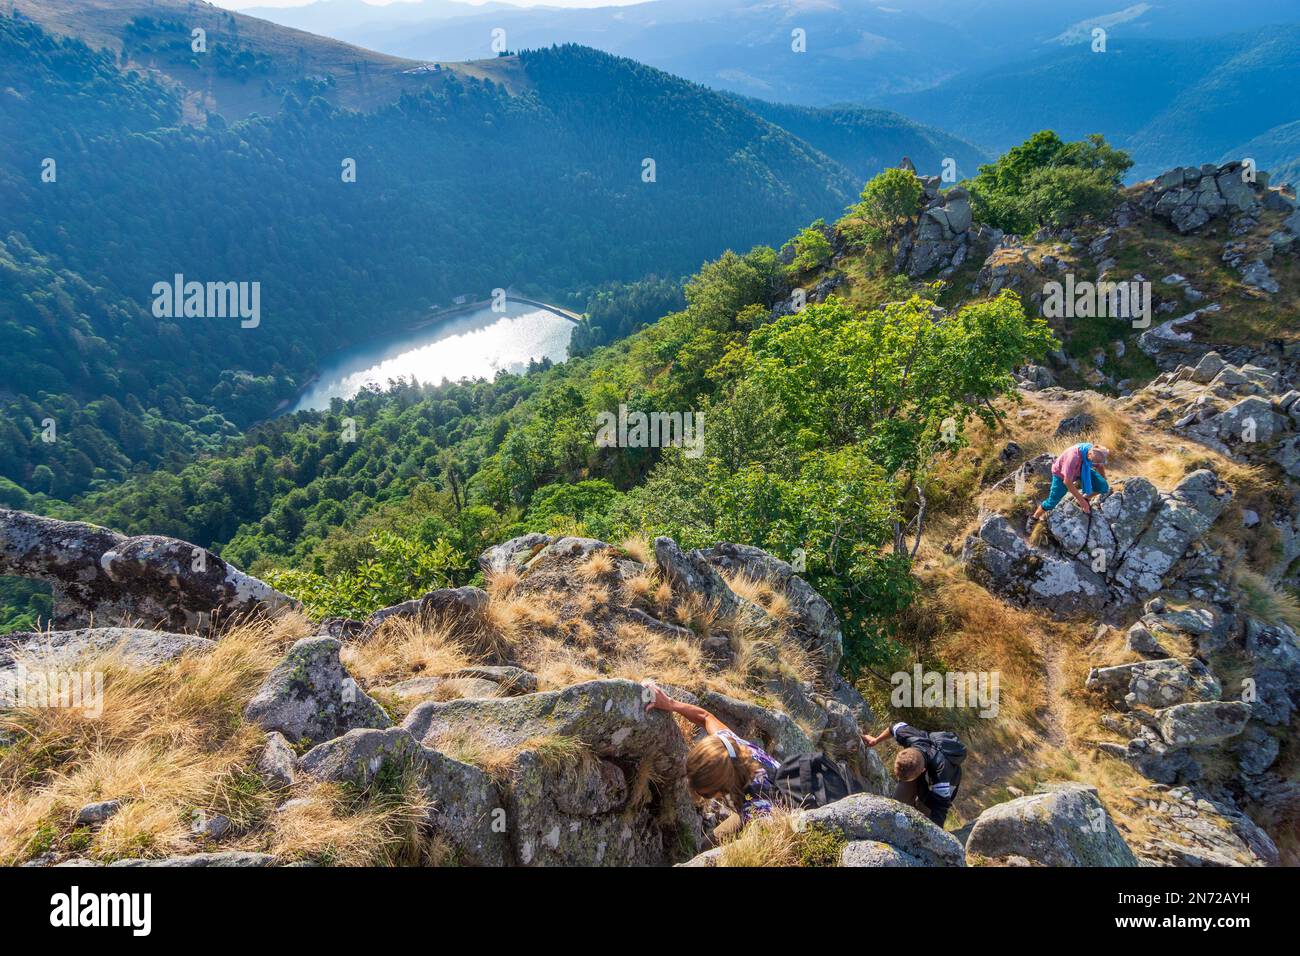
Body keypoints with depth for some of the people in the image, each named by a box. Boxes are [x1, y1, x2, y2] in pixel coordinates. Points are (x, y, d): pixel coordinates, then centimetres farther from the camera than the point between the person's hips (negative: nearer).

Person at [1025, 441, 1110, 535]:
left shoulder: (1096, 453, -25)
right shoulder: (1074, 457, -44)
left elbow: (1100, 466, 1)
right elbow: (1067, 482, -36)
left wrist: (1104, 482, 17)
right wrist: (1081, 500, -30)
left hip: (1082, 471, 5)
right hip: (1062, 474, -5)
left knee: (1104, 488, -10)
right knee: (1052, 502, -6)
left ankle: (1085, 498, 18)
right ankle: (1033, 519, 19)